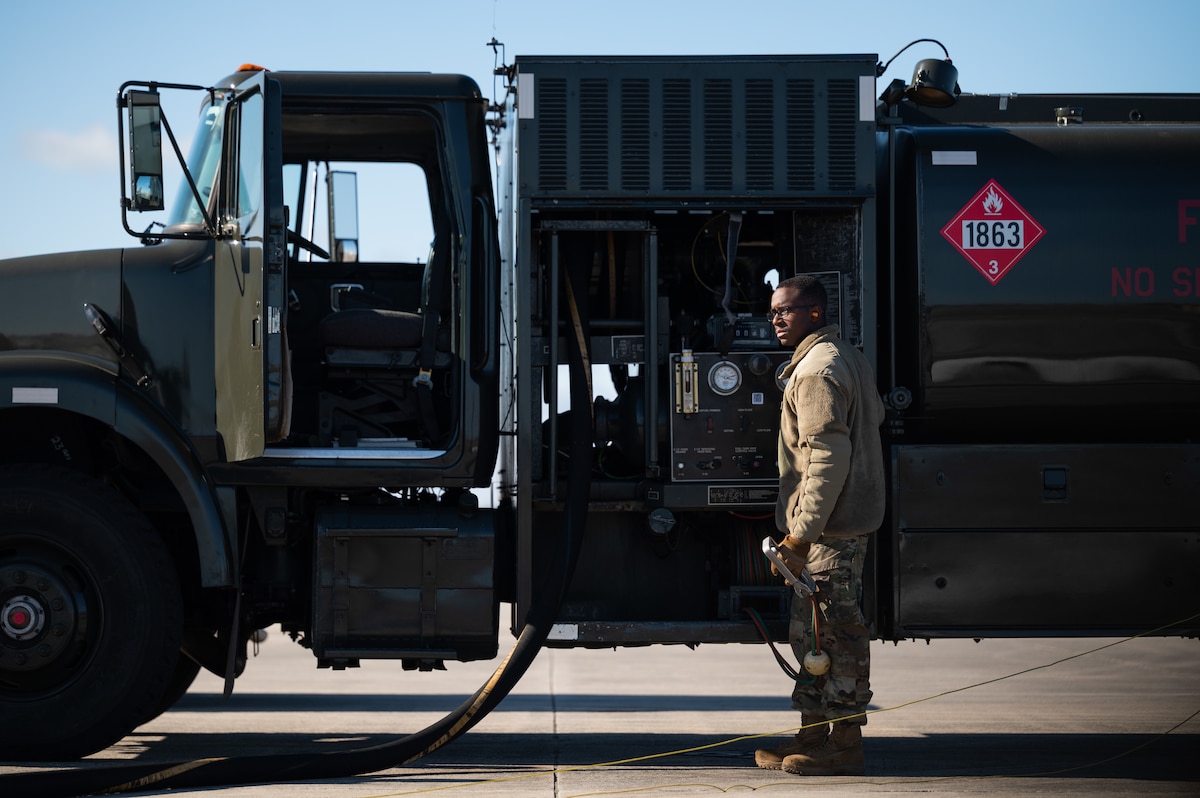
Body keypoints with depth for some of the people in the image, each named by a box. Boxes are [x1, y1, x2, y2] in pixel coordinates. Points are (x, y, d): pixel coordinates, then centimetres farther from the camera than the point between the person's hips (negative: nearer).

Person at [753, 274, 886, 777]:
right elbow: (875, 417, 29)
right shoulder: (849, 358, 16)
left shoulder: (816, 370, -17)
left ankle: (845, 745, -3)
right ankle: (813, 734, 22)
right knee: (812, 632, 16)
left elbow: (827, 456, -23)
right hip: (850, 518, 11)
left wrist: (803, 531, -23)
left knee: (837, 632, -6)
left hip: (828, 527, -11)